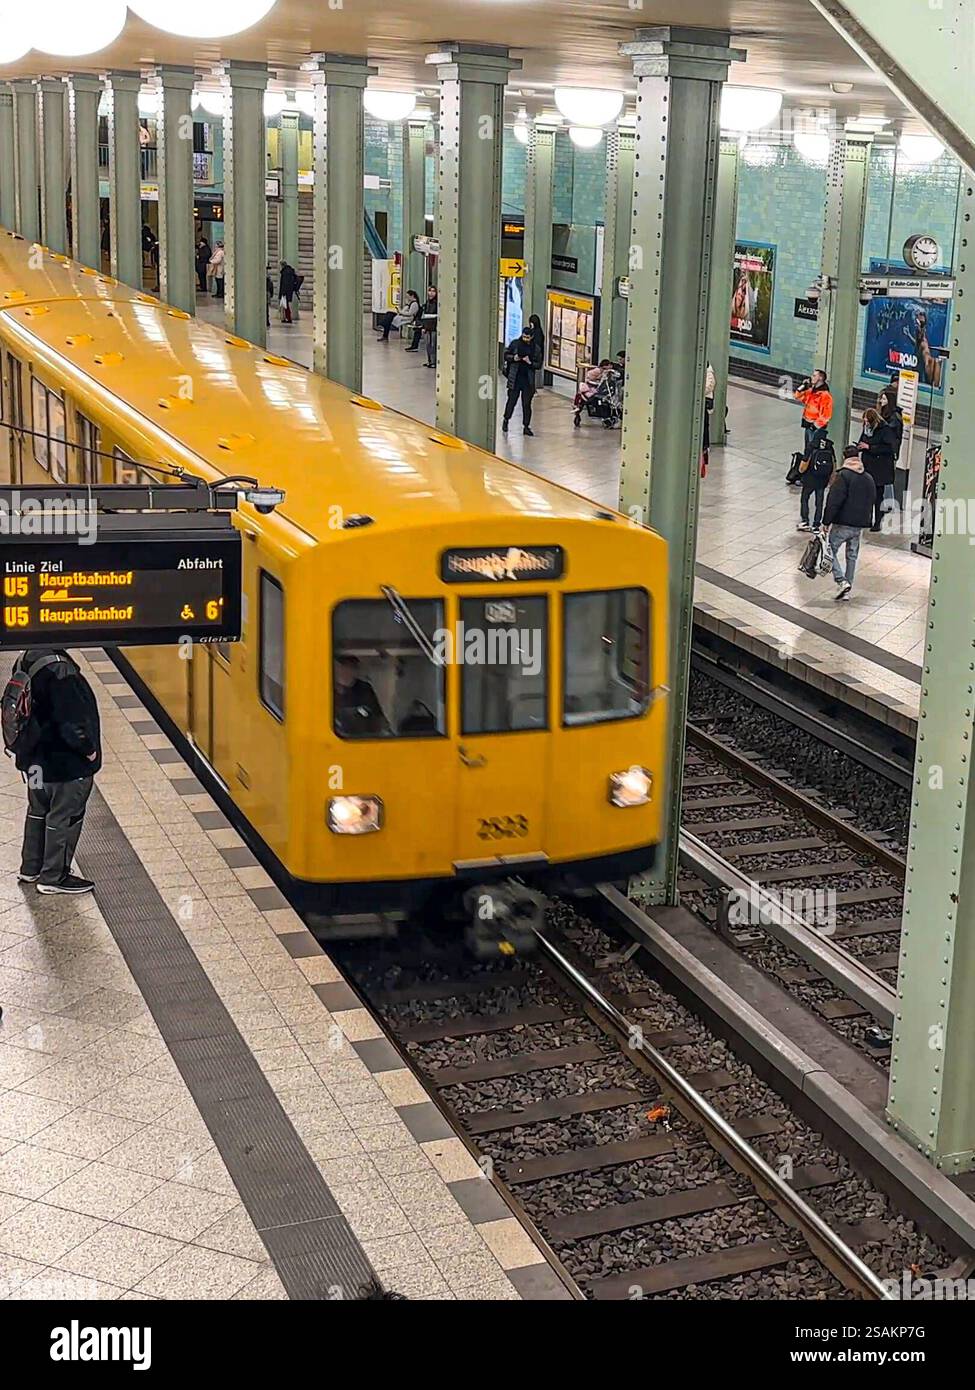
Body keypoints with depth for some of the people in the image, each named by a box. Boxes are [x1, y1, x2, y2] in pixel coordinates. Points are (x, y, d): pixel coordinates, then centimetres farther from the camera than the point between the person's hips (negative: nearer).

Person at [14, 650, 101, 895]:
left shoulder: (27, 660, -2)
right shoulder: (60, 672, -30)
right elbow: (70, 723, -30)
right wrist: (89, 750, -13)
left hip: (34, 757, 9)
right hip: (65, 762, -8)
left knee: (38, 811, 24)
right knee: (64, 818, 8)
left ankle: (30, 868, 37)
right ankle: (54, 877, 20)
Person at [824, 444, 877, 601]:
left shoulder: (843, 475, -12)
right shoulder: (869, 479, 11)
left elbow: (834, 501, -16)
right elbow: (871, 502, 17)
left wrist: (827, 521, -12)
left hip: (842, 523, -6)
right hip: (860, 524, 6)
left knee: (831, 551, 5)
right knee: (852, 556, 13)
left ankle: (842, 581, -11)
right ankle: (847, 590, 15)